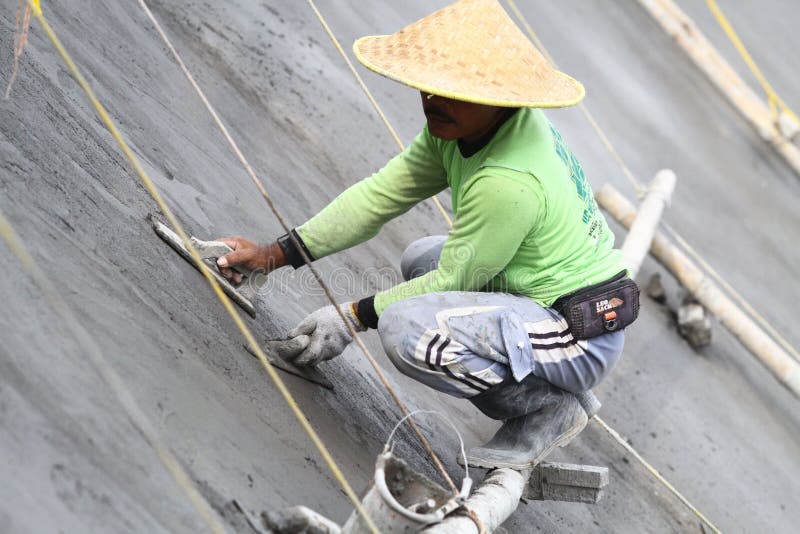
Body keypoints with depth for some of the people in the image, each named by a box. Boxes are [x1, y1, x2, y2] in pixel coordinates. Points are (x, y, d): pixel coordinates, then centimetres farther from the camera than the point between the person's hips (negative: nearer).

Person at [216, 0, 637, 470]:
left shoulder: (508, 181, -29)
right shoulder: (458, 123, -1)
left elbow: (454, 281, -18)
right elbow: (383, 193, 2)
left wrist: (355, 316, -9)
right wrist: (278, 254, -1)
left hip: (582, 337, -10)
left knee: (407, 326, -27)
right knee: (420, 260, 27)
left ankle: (548, 410, -5)